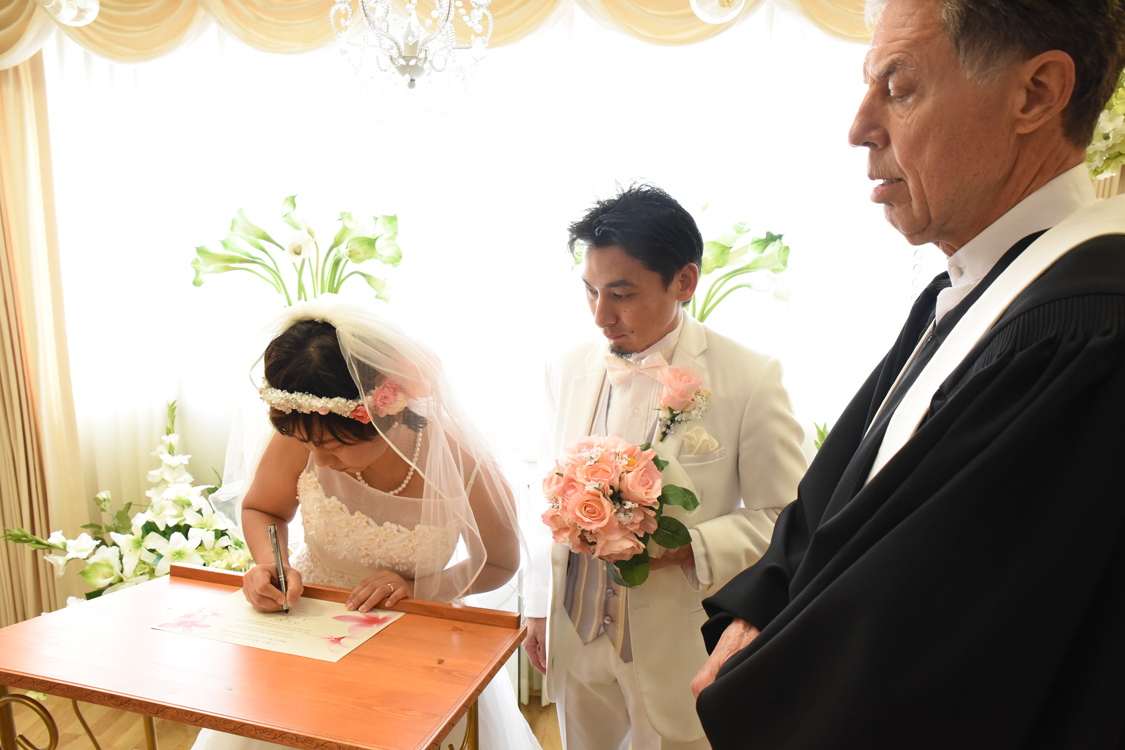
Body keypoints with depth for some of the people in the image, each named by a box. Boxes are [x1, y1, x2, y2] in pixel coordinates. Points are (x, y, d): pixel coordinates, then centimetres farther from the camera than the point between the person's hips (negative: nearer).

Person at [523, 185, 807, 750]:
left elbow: (786, 517, -10)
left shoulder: (749, 380, -15)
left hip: (677, 650, -3)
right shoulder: (568, 369, -1)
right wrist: (539, 607, 11)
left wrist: (686, 548, -24)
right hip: (576, 637, 4)